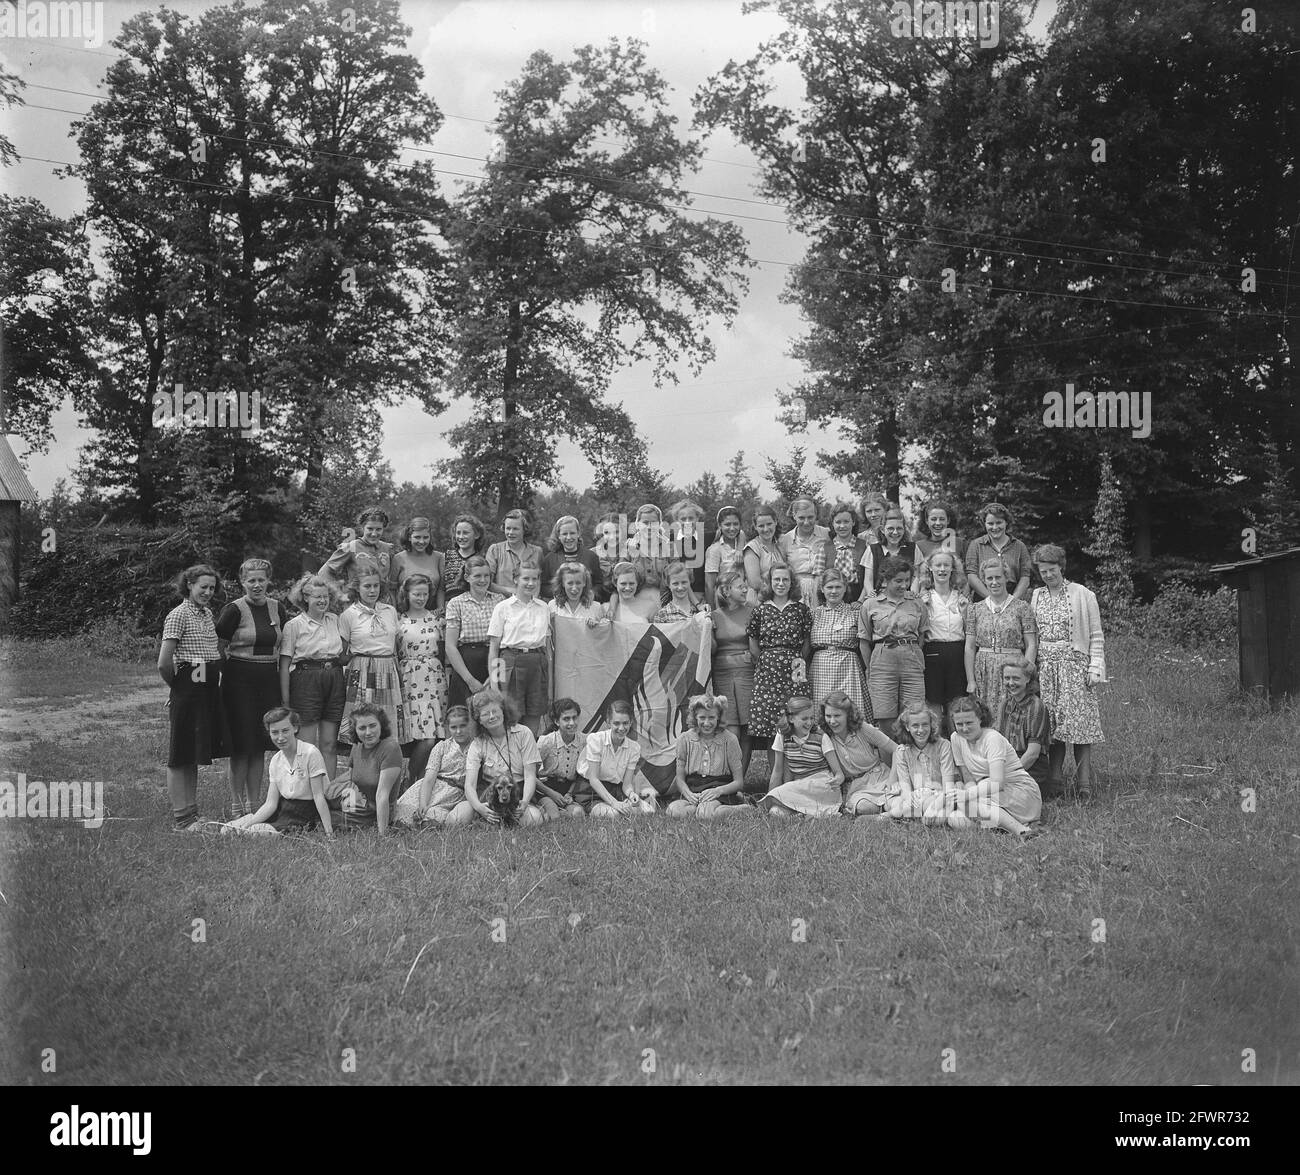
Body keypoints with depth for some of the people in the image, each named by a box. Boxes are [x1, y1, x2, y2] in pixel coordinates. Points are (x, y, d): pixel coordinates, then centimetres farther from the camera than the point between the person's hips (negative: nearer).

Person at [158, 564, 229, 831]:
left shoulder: (207, 613, 13)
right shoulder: (179, 614, -12)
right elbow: (164, 663, -18)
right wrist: (177, 686, -3)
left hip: (209, 688, 8)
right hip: (188, 689, -8)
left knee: (196, 754, 14)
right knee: (181, 755, 0)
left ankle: (191, 812, 23)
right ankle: (181, 818, 6)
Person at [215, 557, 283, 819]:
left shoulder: (276, 608, 8)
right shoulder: (234, 610, -7)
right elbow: (218, 646, -4)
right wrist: (231, 669, -6)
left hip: (269, 680, 5)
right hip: (240, 682, -5)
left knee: (260, 744, 9)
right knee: (242, 744, -2)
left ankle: (255, 803, 17)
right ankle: (237, 805, 7)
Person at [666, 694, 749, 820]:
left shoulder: (729, 739, 0)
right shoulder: (684, 739, 6)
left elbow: (739, 782, 1)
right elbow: (680, 778, 8)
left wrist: (718, 791, -19)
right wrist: (688, 794, -16)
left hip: (720, 794, -3)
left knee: (704, 814, -38)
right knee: (674, 810, -34)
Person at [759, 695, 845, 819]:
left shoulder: (821, 738, -4)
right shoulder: (782, 736, 2)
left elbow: (838, 772, -7)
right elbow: (777, 771, 8)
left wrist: (837, 779, -31)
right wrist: (769, 799, 1)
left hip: (823, 786, -3)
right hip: (799, 787, 3)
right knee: (776, 811, -29)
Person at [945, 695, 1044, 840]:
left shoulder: (992, 738, -14)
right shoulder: (957, 738, 4)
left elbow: (997, 783, -24)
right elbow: (968, 779, 5)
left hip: (1020, 791, -6)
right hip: (989, 794, 6)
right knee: (954, 819, -23)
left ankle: (1021, 831, -35)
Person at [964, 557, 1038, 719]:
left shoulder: (1022, 607, 3)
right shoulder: (976, 609, 9)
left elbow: (1031, 645, 0)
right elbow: (970, 647, 7)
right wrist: (970, 680, 0)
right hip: (984, 674, 2)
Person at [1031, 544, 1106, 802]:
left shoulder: (1082, 595, 4)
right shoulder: (1035, 597, 12)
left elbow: (1096, 636, 3)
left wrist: (1095, 668, -5)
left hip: (1075, 665, -3)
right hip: (1045, 667, 3)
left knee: (1078, 722, -8)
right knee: (1051, 724, 0)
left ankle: (1084, 785, -6)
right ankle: (1054, 782, 5)